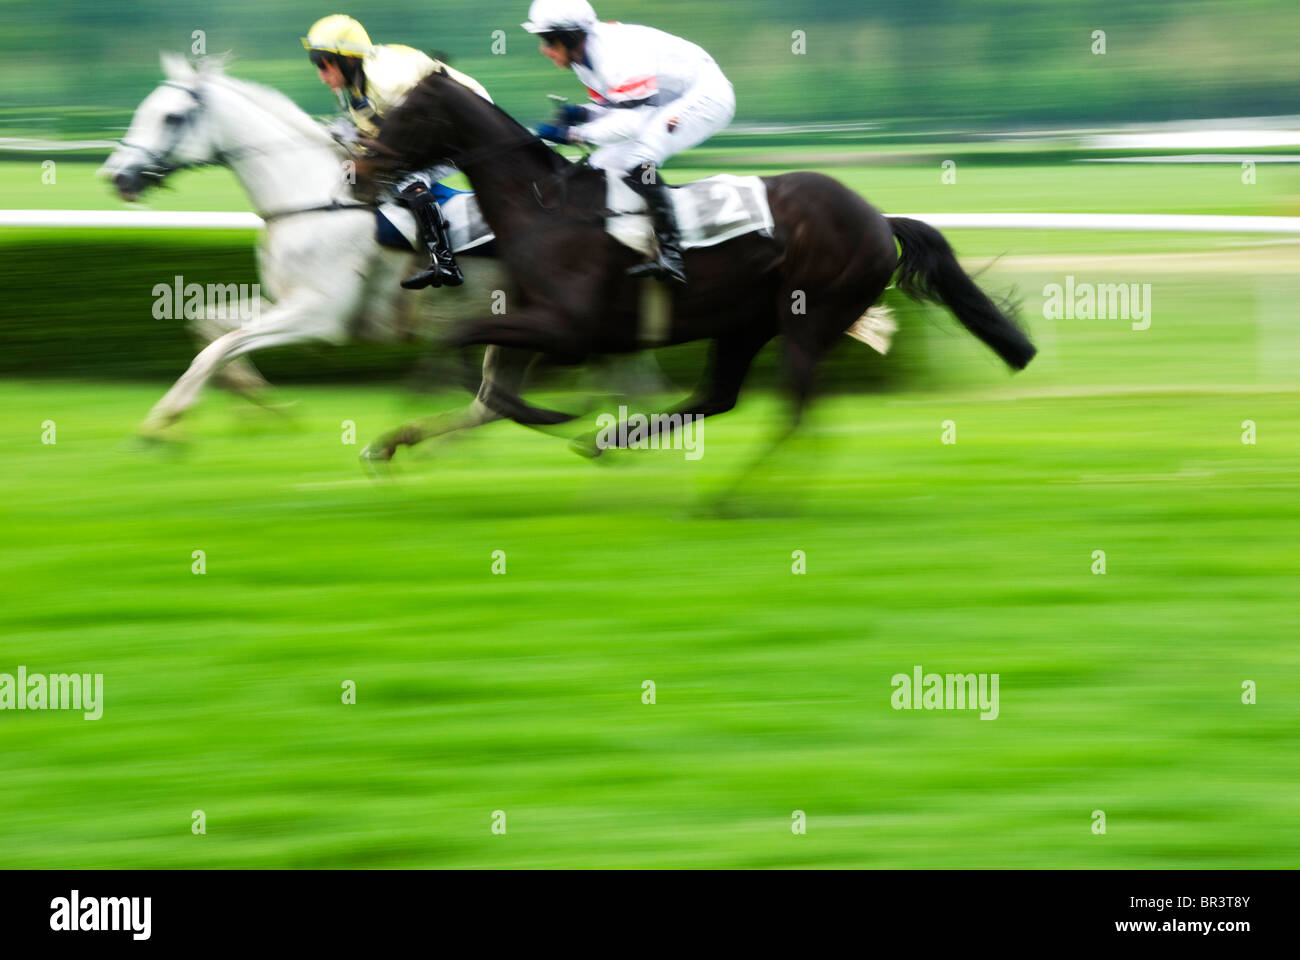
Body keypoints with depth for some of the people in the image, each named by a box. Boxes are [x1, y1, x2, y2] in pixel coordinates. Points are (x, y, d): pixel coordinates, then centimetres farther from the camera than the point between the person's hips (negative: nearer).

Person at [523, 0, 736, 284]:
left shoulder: (617, 54, -29)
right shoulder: (584, 57, 2)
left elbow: (633, 119, -34)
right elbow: (614, 107, 11)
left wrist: (572, 134, -34)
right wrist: (582, 113, -11)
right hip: (666, 105, 11)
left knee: (636, 162, -28)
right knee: (605, 164, 6)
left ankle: (671, 255, -32)